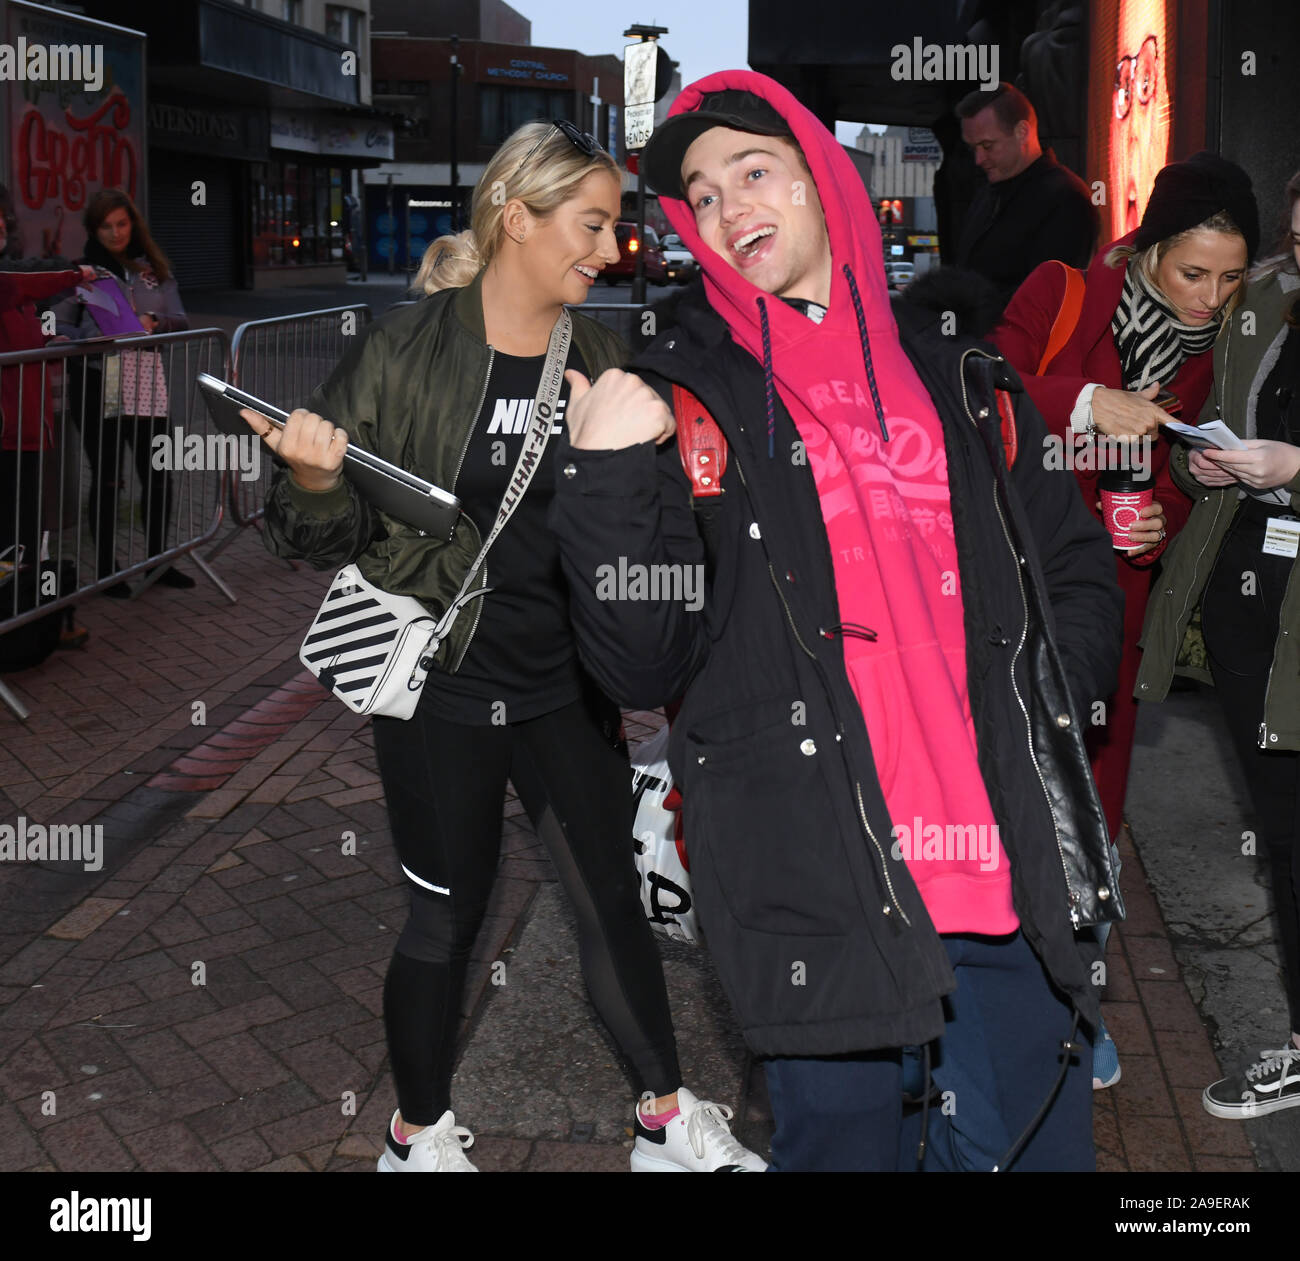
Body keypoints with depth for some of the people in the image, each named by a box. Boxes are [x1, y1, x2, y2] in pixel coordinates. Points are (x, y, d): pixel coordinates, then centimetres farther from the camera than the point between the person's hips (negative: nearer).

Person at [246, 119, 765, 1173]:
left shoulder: (597, 356, 4)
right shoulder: (408, 352, -10)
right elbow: (335, 536, -9)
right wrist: (314, 481, -28)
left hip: (565, 685, 4)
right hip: (444, 687, -4)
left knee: (613, 899, 12)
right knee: (448, 918, 9)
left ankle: (668, 1121, 32)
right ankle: (421, 1135, 33)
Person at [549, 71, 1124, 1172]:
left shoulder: (957, 377, 13)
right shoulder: (681, 400, 2)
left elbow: (1079, 572, 19)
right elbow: (644, 666, -6)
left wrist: (1040, 701, 2)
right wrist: (604, 478, -18)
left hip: (1007, 862, 4)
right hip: (817, 873, -3)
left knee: (1030, 1141, 14)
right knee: (845, 1136, 9)